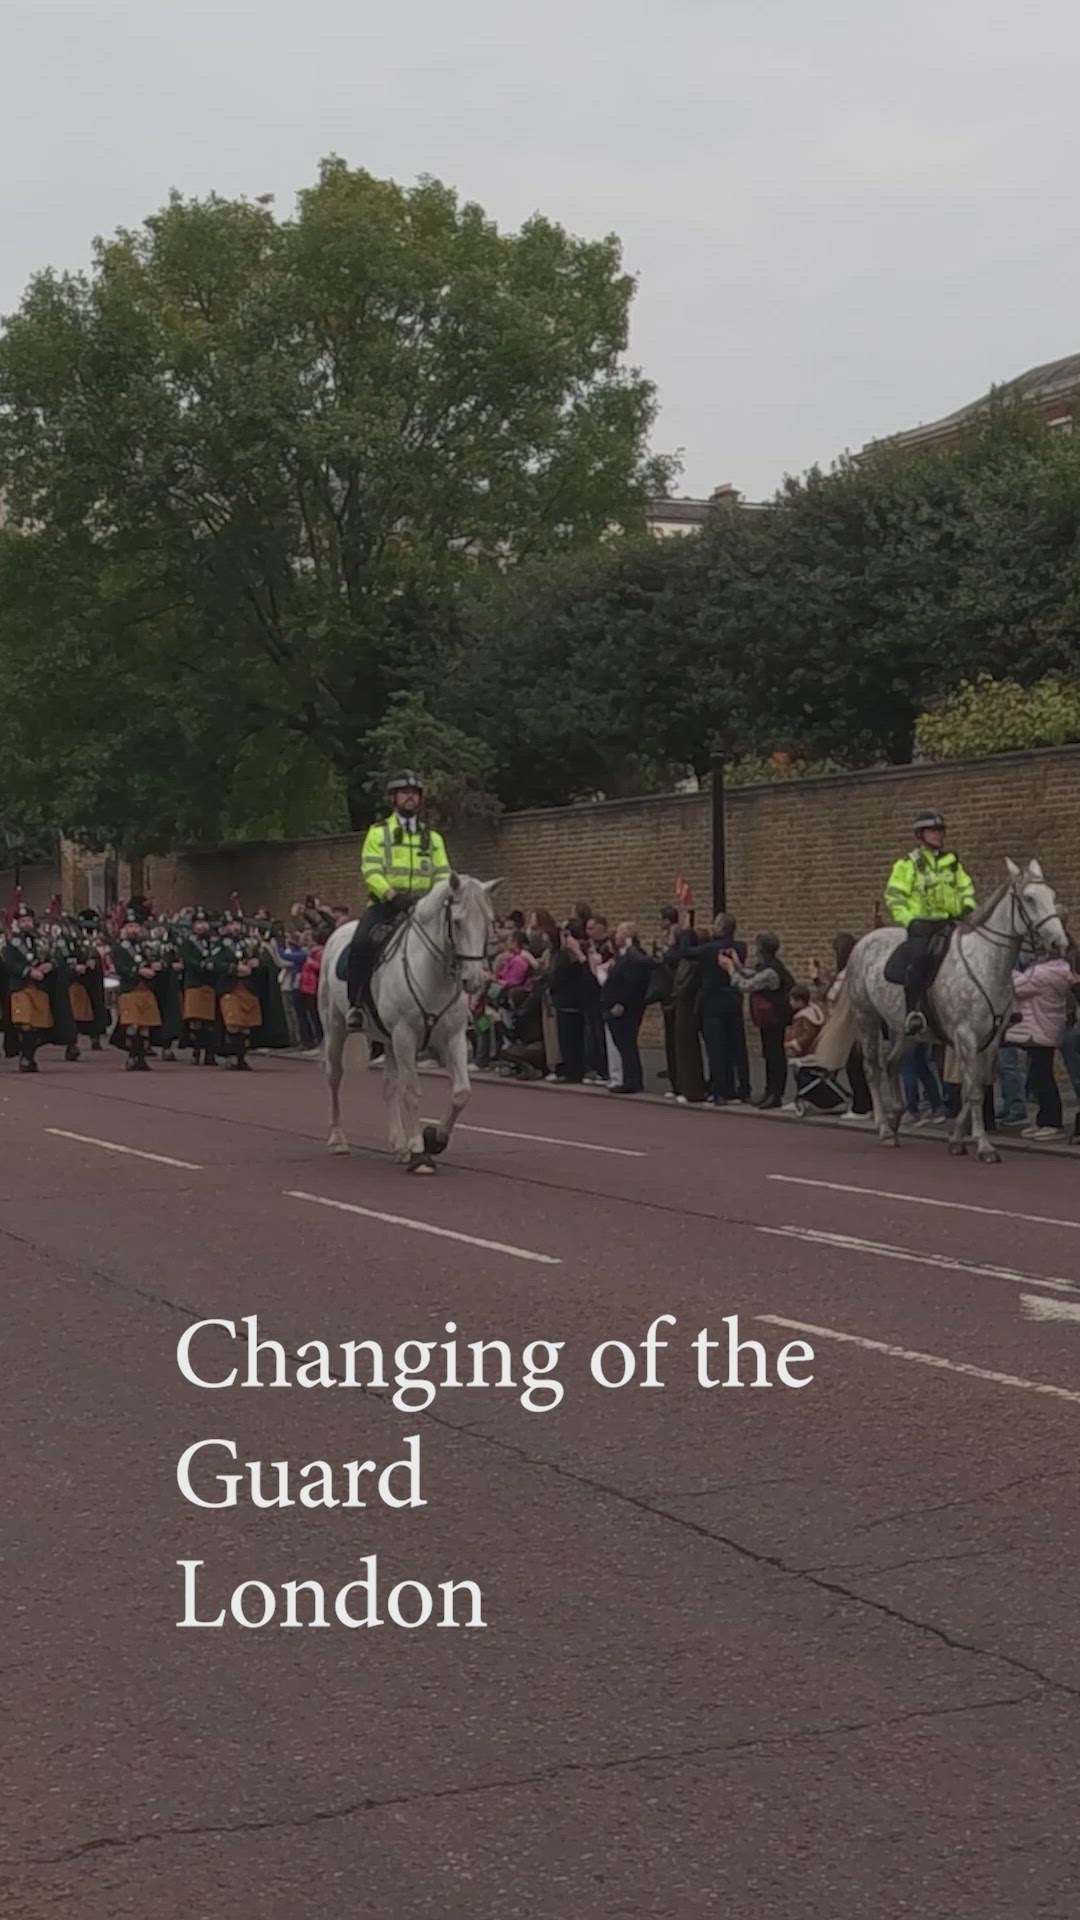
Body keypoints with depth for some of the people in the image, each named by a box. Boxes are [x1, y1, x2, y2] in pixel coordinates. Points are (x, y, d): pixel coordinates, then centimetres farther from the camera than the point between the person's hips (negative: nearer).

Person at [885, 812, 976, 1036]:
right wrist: (908, 921, -11)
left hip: (949, 922, 5)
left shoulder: (951, 862, 18)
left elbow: (966, 888, 28)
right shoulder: (907, 864, 3)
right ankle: (912, 1011, -34)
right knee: (919, 958, -30)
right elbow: (894, 896, 0)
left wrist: (968, 909, 9)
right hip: (921, 922, -5)